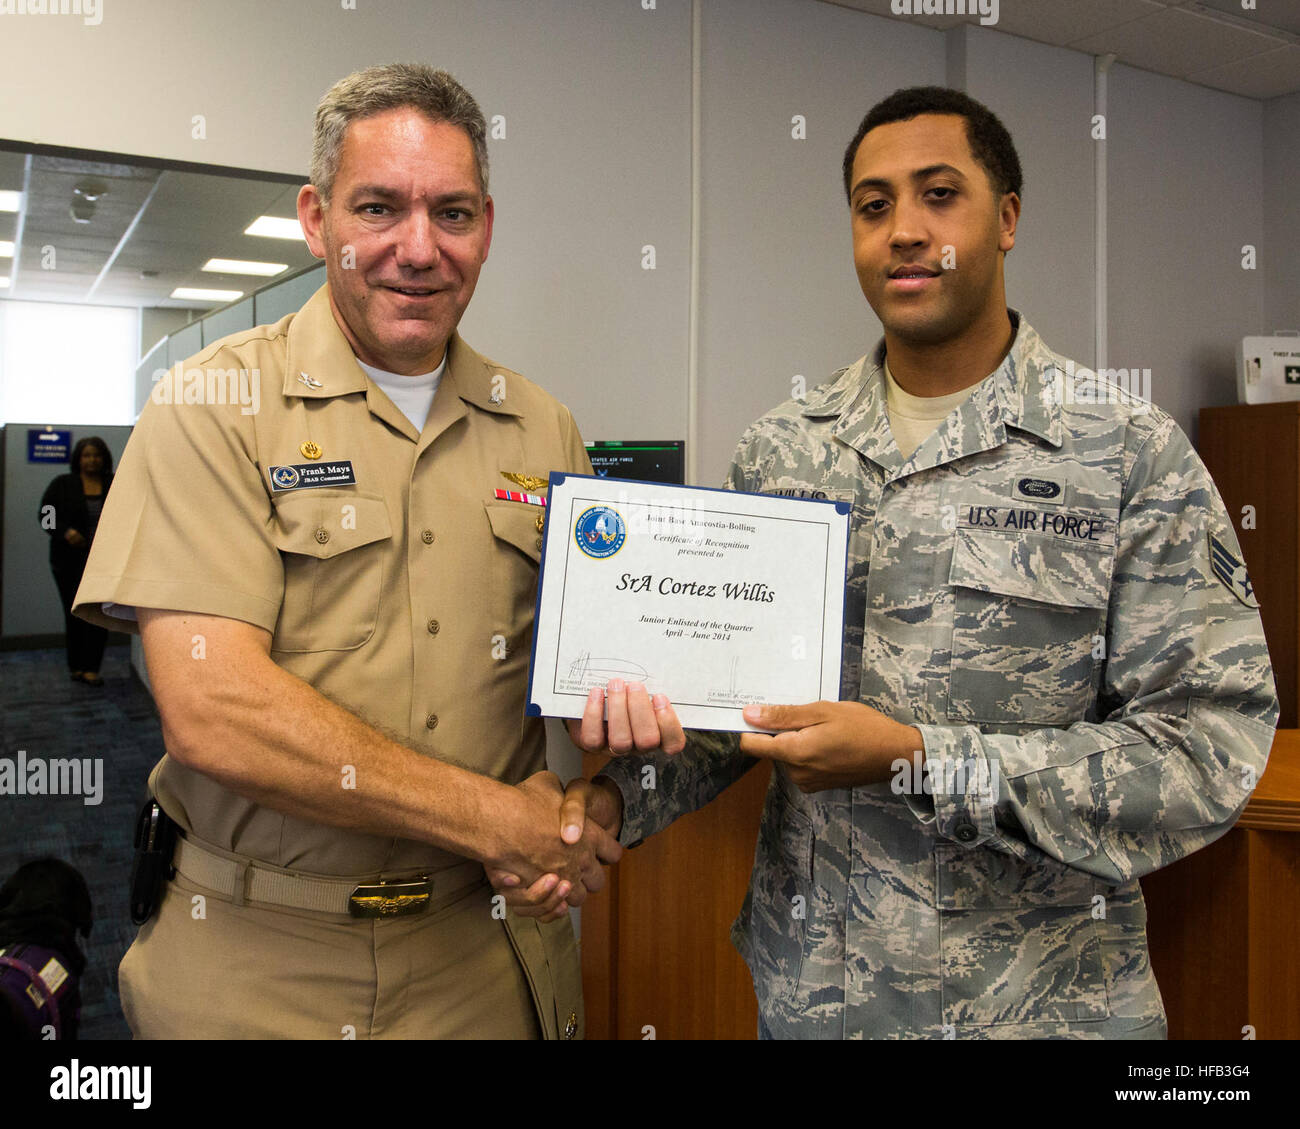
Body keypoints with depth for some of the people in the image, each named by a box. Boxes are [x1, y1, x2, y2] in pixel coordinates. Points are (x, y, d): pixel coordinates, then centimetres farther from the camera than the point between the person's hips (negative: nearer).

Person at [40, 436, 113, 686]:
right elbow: (46, 516, 3)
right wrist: (66, 532, -15)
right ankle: (75, 666, 17)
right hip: (69, 561, 0)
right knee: (74, 613, 6)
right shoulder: (62, 485, 5)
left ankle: (91, 668, -2)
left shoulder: (115, 486, 7)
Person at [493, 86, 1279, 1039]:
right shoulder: (779, 452, 1)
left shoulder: (1131, 452, -9)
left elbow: (1210, 750, -14)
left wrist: (915, 761, -21)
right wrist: (610, 802, -12)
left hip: (1045, 996, -2)